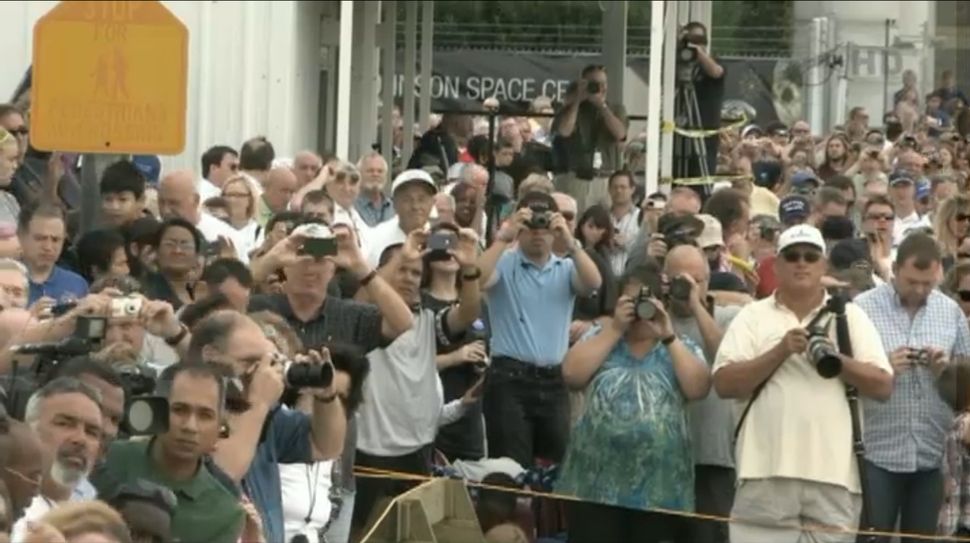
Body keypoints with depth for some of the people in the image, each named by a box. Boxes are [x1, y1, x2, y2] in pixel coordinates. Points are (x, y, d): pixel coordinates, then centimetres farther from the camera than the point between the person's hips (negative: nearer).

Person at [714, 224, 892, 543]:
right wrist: (780, 352, -12)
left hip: (832, 474, 1)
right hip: (766, 473, -1)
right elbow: (724, 383, -2)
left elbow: (883, 386, 4)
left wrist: (835, 358, -10)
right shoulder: (752, 317, 9)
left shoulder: (850, 317, 11)